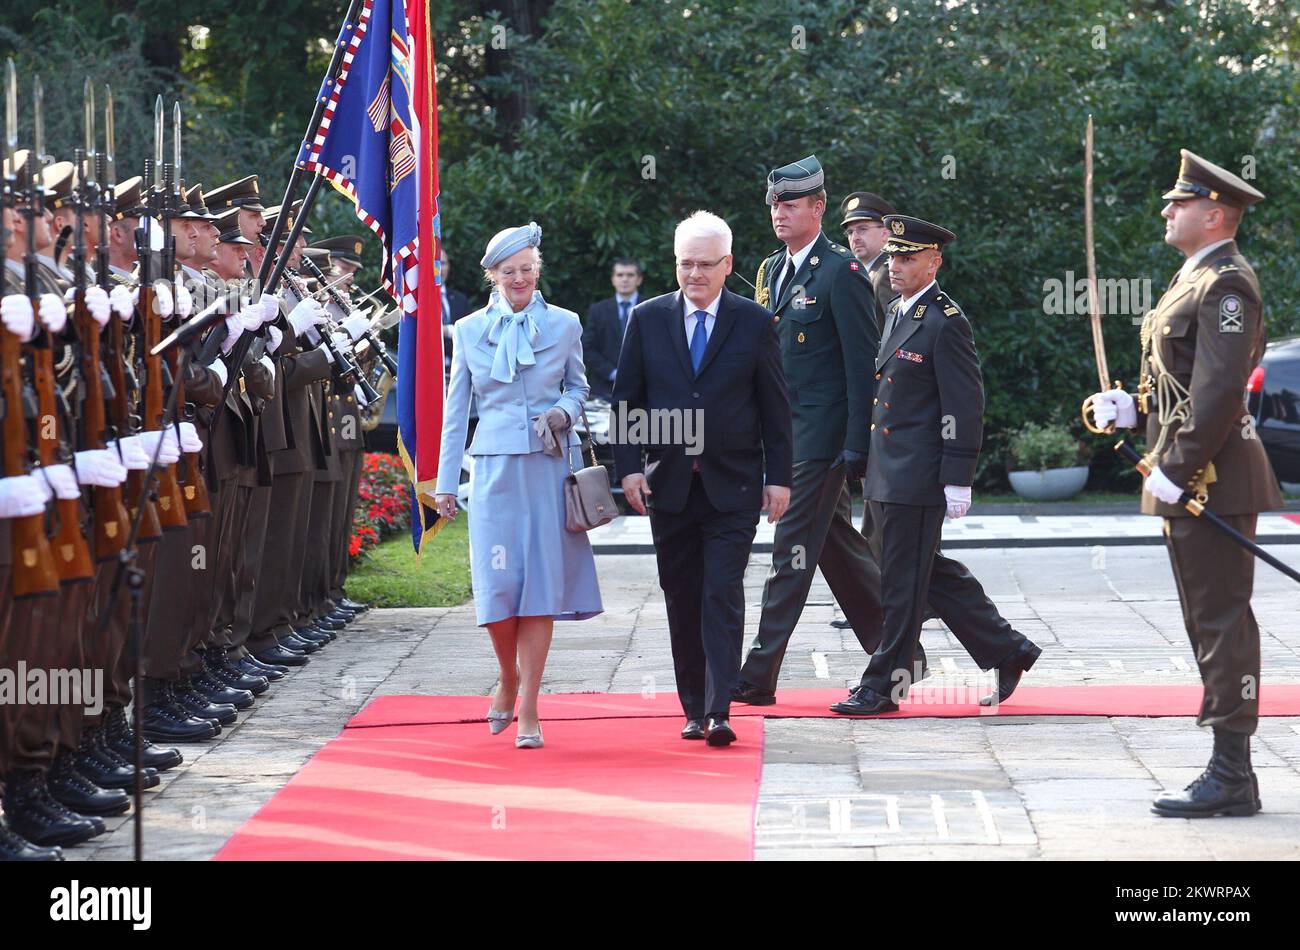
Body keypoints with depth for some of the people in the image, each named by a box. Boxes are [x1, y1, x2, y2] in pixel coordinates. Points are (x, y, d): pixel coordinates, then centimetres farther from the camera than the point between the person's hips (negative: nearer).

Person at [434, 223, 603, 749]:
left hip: (549, 468, 0)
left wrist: (564, 412, -7)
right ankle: (508, 678, 23)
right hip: (495, 468, 0)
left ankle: (528, 707, 1)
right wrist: (445, 481, 9)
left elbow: (578, 387, 16)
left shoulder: (564, 325, 5)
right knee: (497, 585, -5)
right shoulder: (469, 330, 7)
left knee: (541, 584, -4)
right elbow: (456, 408, 11)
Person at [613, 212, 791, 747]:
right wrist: (629, 467, -3)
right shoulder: (648, 320, 5)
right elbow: (626, 400, 7)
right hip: (668, 483, 2)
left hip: (732, 485, -2)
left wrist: (779, 477, 0)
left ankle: (720, 711, -14)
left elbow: (775, 406, 3)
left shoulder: (754, 323, 1)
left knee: (723, 597, -10)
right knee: (682, 600, 7)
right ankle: (694, 708, 16)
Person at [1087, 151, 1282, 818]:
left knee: (1222, 624, -7)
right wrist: (1133, 408, 10)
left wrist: (1175, 470, -22)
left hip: (1211, 480, -11)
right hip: (1185, 481, 11)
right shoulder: (1195, 280, 17)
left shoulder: (1227, 285, -15)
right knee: (1208, 623, 13)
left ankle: (1231, 779, -5)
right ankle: (1228, 770, 18)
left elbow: (1220, 389, -23)